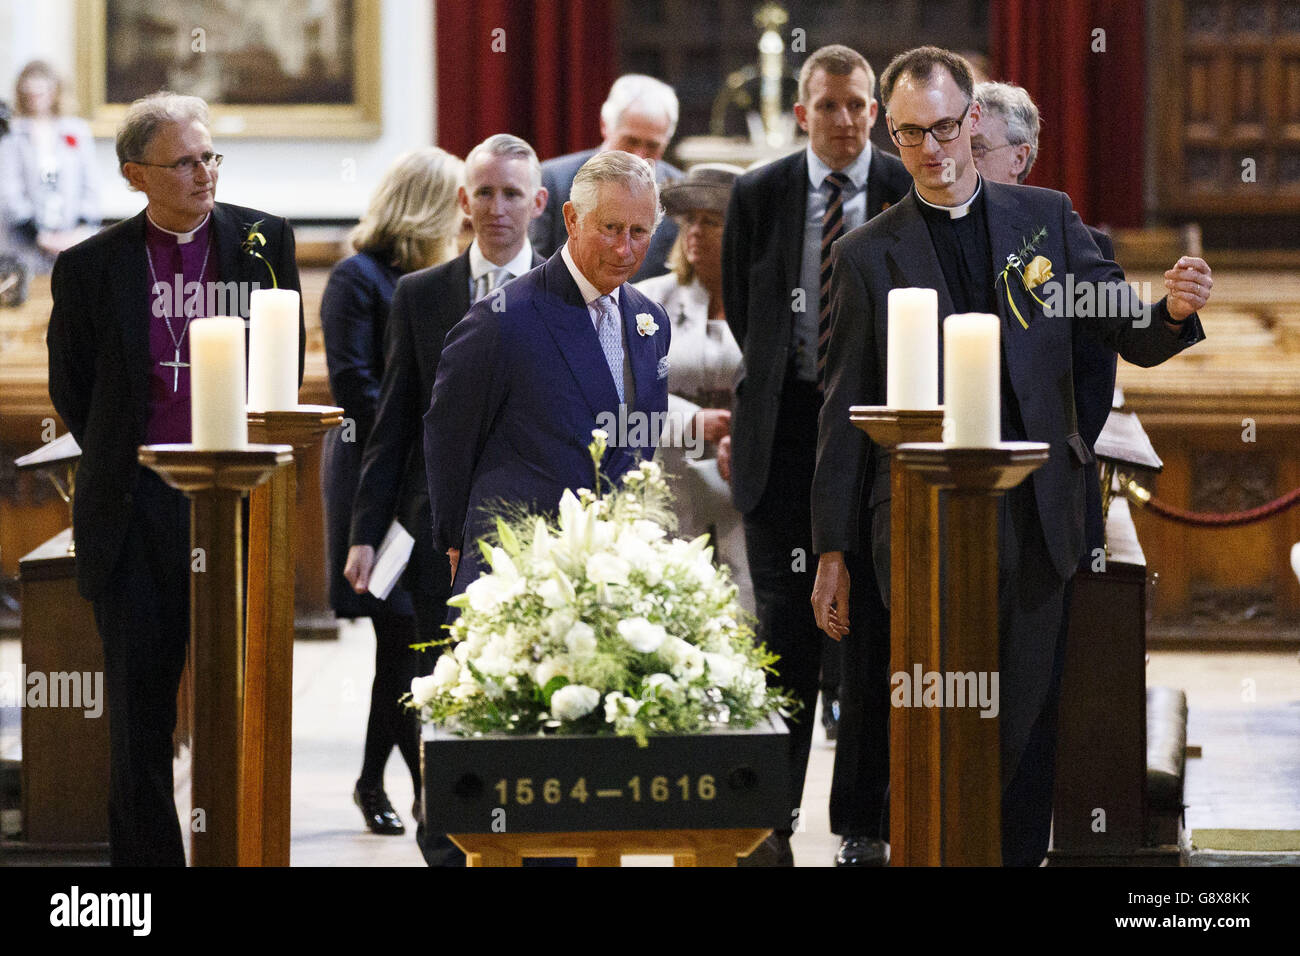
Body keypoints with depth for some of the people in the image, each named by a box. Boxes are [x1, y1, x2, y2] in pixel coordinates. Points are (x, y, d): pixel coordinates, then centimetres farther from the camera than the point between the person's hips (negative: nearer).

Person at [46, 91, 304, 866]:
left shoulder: (263, 241, 3)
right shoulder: (92, 267, 2)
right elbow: (71, 390, 12)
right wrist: (122, 461, 7)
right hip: (135, 507, 0)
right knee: (140, 704, 5)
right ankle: (146, 853, 12)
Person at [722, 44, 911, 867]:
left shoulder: (912, 196, 1)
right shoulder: (759, 196, 5)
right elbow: (739, 313, 12)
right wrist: (769, 398, 9)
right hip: (785, 429, 0)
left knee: (874, 626, 2)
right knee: (786, 622, -2)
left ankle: (863, 824, 8)